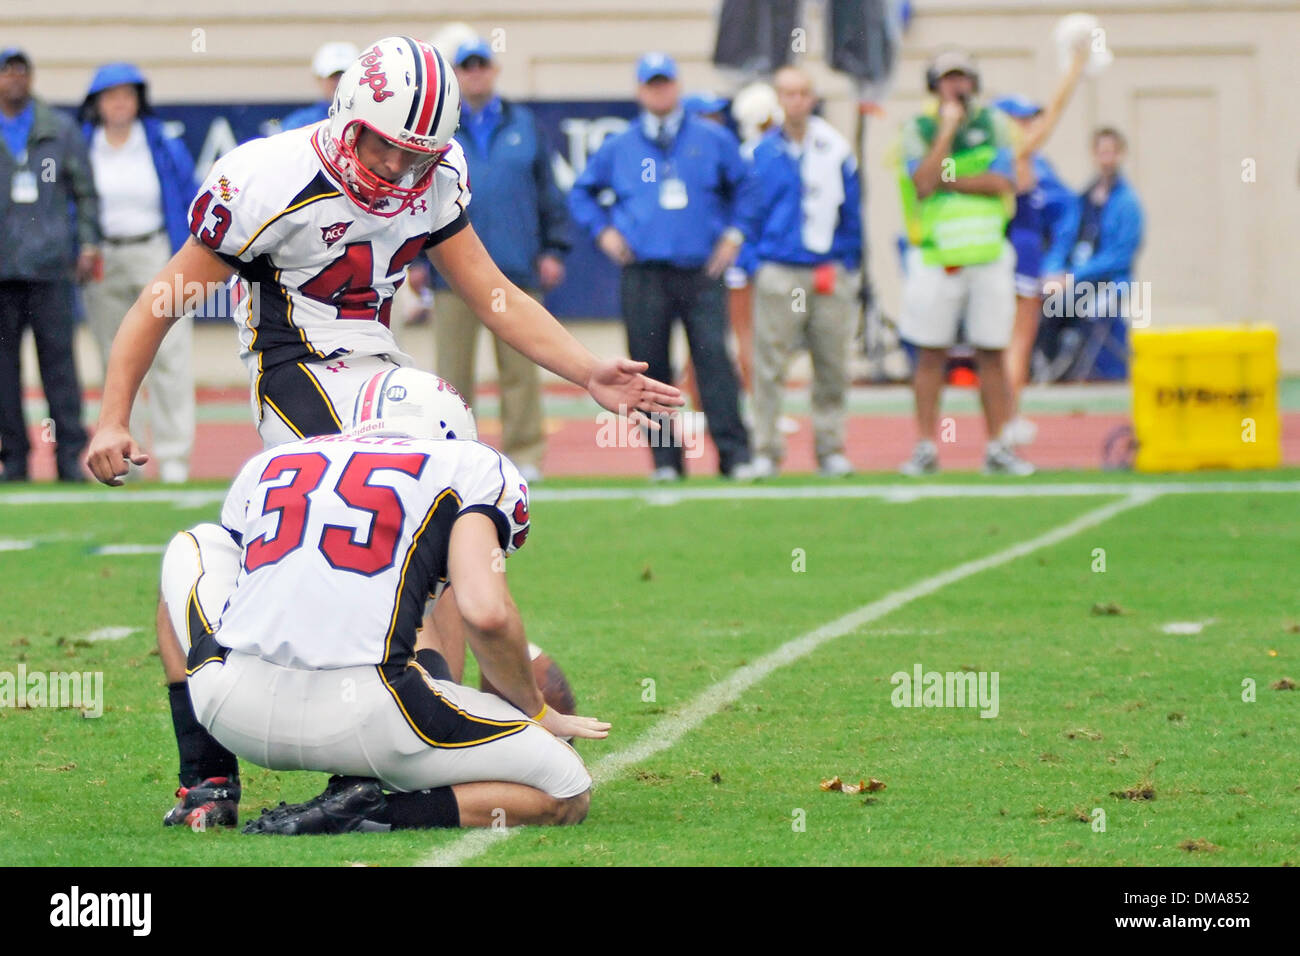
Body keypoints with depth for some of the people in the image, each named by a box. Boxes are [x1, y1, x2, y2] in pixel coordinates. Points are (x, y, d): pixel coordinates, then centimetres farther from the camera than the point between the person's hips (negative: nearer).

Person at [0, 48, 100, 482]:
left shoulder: (60, 130, 12)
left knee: (58, 358, -4)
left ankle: (71, 457, -3)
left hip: (49, 264, -1)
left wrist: (88, 243, 3)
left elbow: (85, 190, 14)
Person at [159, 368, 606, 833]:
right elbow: (486, 612, -3)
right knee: (567, 795, 13)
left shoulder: (266, 464, 26)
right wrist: (536, 712, 15)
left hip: (237, 714, 4)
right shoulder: (471, 467, 12)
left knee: (195, 545, 35)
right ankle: (372, 813, -8)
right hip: (363, 716, -4)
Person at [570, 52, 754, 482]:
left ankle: (734, 453, -12)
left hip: (701, 270, -1)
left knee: (714, 357, -11)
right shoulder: (618, 147, 12)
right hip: (643, 275, 1)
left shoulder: (713, 140, 9)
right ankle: (664, 458, 5)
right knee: (651, 366, -1)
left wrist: (733, 234, 5)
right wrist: (603, 231, 9)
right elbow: (581, 194, 23)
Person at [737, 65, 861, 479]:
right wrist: (752, 264, 1)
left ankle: (831, 448, 13)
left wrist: (847, 266, 5)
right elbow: (749, 213, 8)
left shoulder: (836, 150, 5)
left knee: (832, 367, 4)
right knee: (770, 366, -4)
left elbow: (852, 211, 10)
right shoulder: (763, 154, 4)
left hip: (831, 271, 1)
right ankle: (765, 450, 1)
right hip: (779, 273, -1)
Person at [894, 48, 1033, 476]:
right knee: (930, 355, 1)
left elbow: (1004, 182, -6)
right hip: (935, 259, -2)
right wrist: (948, 129, -14)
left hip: (989, 255, 2)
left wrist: (947, 181, -12)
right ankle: (925, 448, 7)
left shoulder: (993, 124, 7)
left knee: (991, 353, 4)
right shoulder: (918, 129, 1)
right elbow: (924, 183, -15)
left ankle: (997, 448, 8)